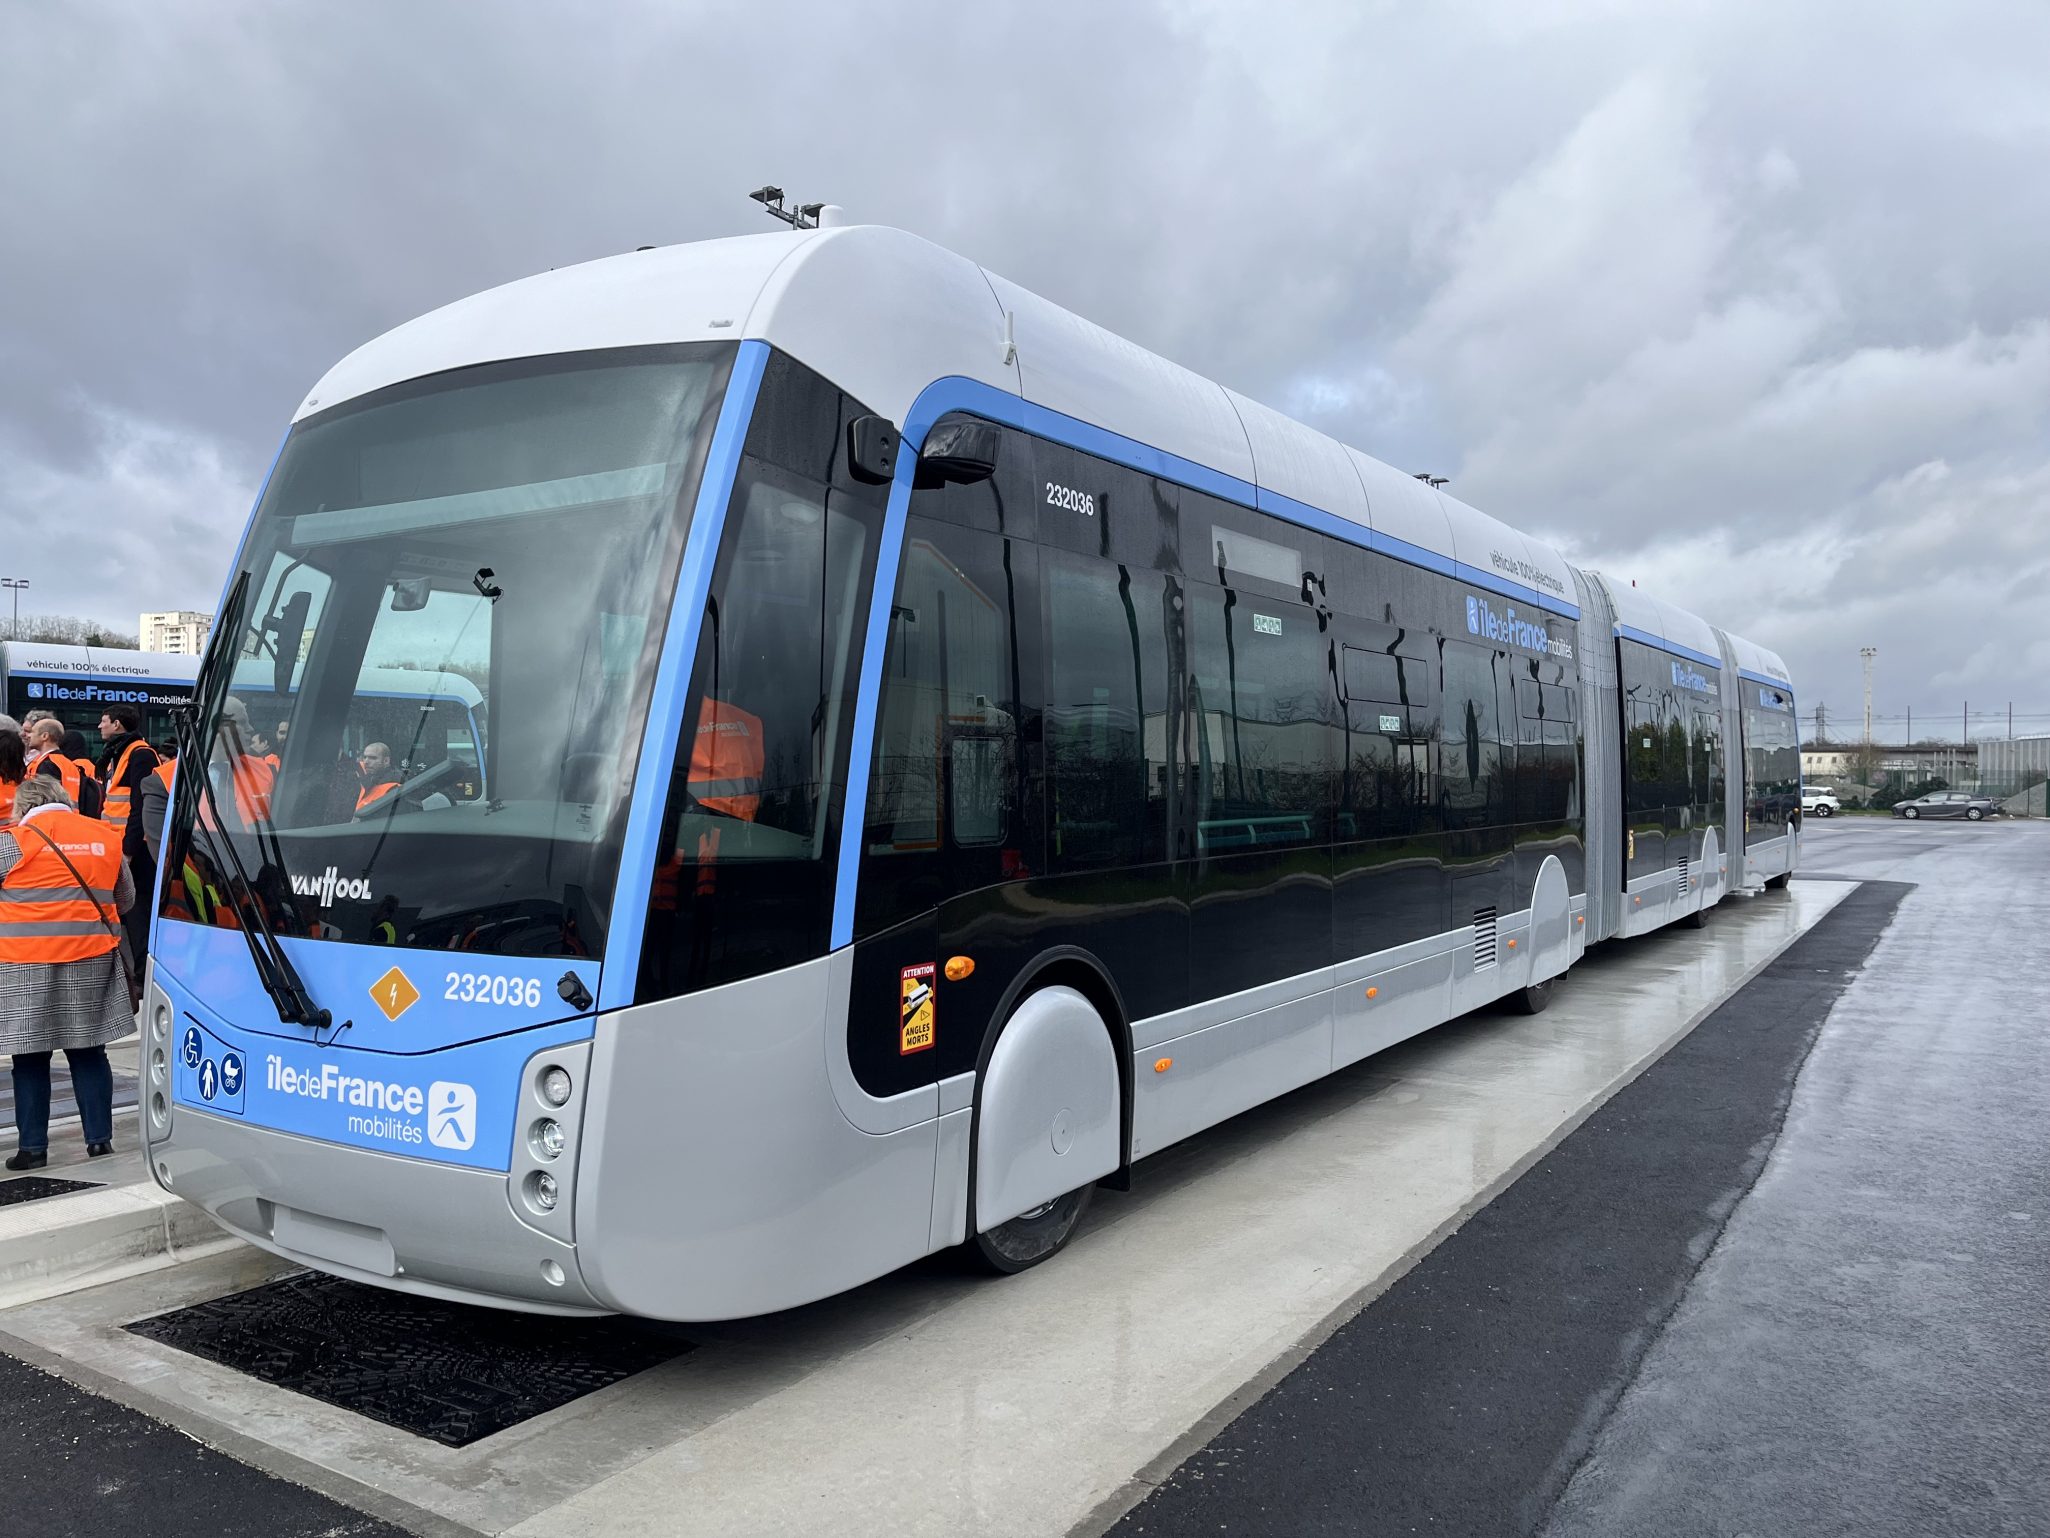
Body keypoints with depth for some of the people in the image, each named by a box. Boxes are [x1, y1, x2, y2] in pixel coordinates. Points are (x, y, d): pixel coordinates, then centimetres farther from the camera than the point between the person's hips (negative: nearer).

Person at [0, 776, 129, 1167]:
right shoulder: (104, 838, 8)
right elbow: (126, 899, 17)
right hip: (91, 961, 3)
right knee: (88, 1051, 11)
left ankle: (32, 1147, 10)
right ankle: (99, 1138, 14)